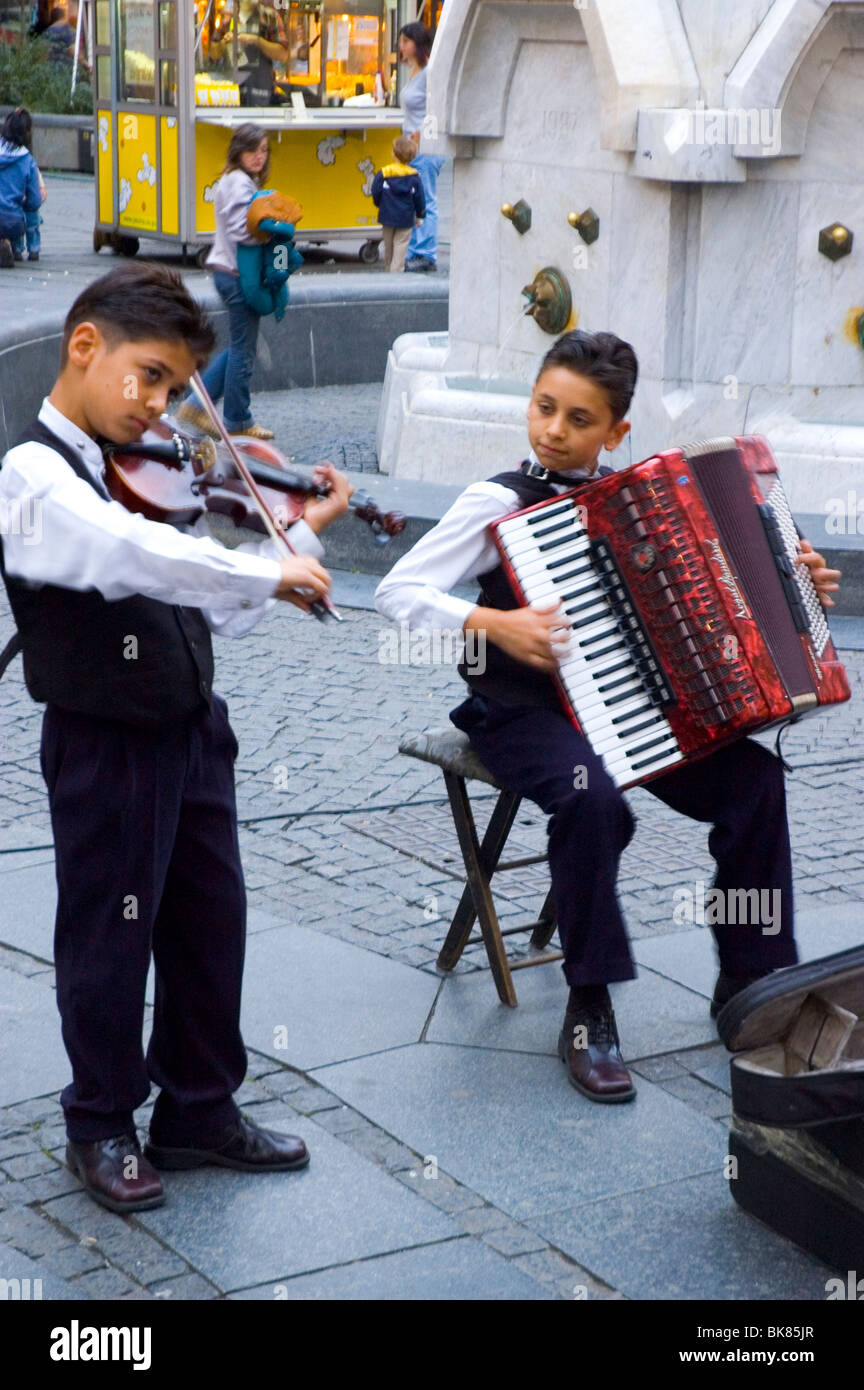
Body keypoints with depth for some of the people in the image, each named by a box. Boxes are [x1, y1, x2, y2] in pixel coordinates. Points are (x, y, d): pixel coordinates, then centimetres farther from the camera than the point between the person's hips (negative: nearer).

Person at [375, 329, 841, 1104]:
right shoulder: (500, 502, -9)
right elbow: (397, 592, -17)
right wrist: (494, 624, -28)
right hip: (526, 711, -5)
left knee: (755, 777, -15)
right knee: (589, 792, -36)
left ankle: (750, 983, 0)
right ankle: (589, 1011, -20)